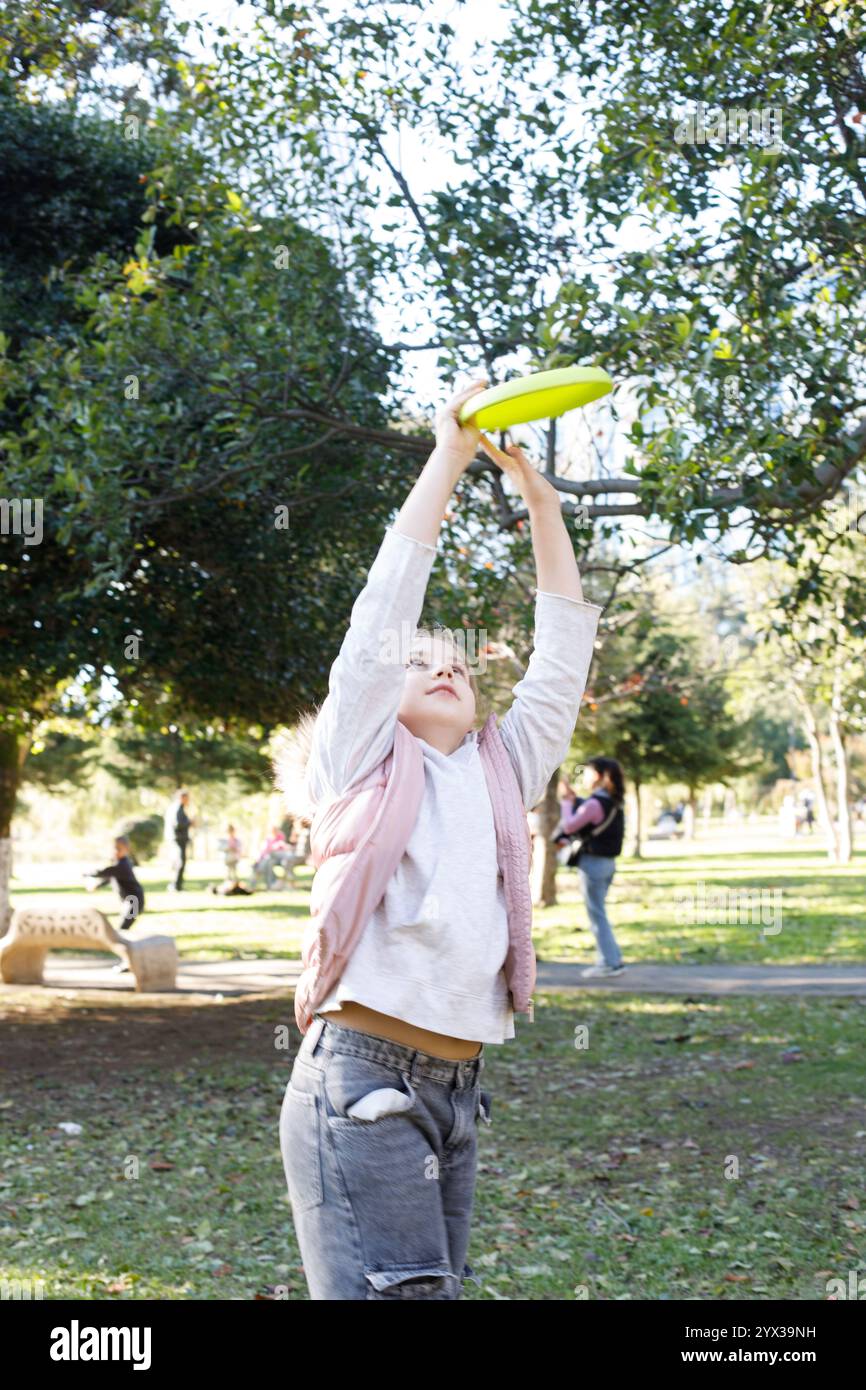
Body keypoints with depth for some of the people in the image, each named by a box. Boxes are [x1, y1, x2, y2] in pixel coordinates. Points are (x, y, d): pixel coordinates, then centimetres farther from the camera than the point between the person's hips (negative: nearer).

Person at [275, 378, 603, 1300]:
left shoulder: (504, 776, 18)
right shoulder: (364, 762, 7)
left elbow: (562, 655, 15)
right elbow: (386, 606, 1)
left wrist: (540, 498, 12)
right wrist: (449, 457, 5)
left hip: (458, 1089, 6)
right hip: (362, 1079, -6)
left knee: (432, 1288, 7)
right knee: (398, 1292, -14)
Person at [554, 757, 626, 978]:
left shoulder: (594, 804, -19)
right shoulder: (613, 802, 8)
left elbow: (569, 826, -15)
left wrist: (567, 802, -2)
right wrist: (574, 798, 14)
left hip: (593, 862, -9)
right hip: (608, 862, 9)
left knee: (596, 914, -1)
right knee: (598, 913, 17)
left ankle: (611, 962, 0)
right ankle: (607, 959, 19)